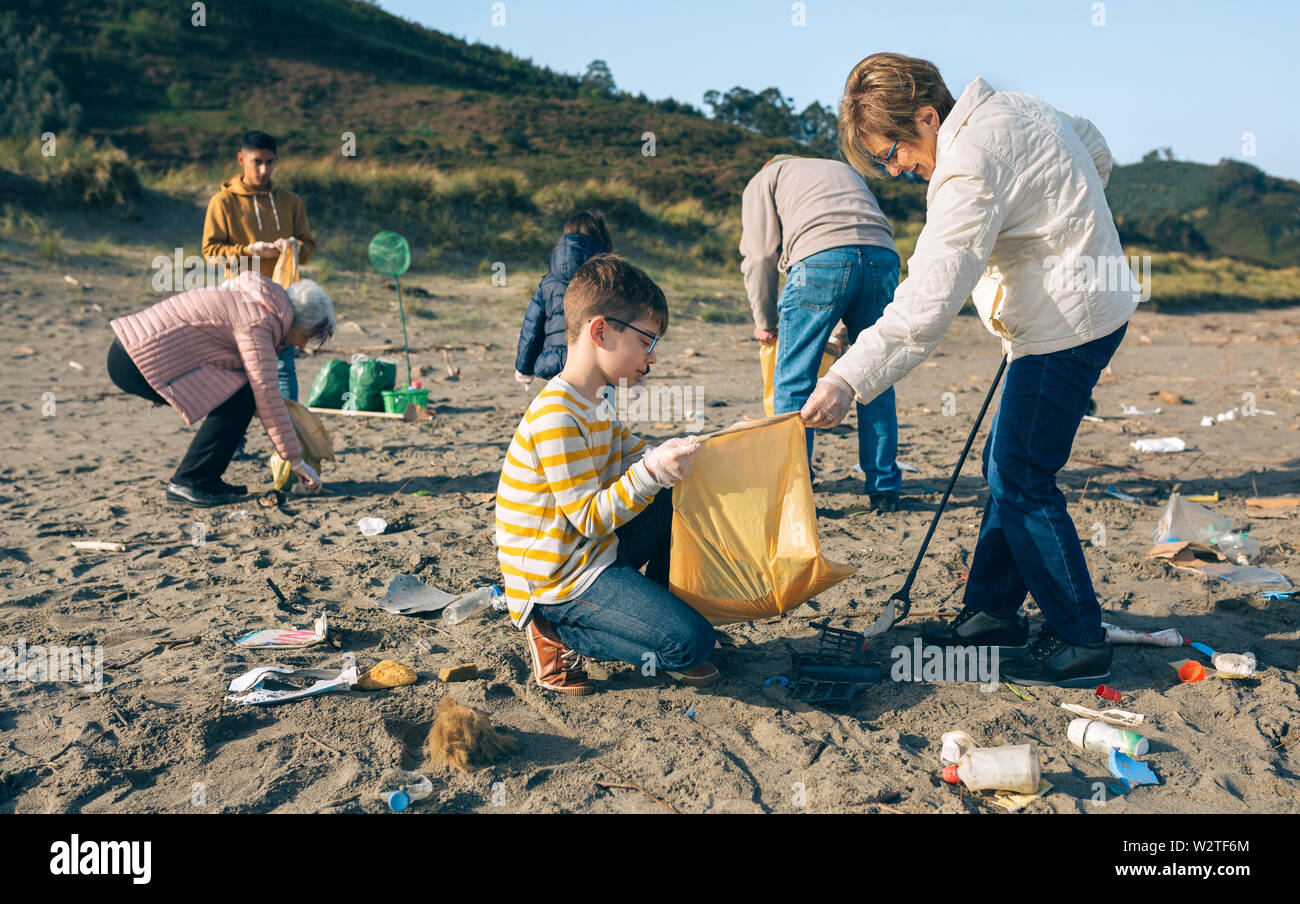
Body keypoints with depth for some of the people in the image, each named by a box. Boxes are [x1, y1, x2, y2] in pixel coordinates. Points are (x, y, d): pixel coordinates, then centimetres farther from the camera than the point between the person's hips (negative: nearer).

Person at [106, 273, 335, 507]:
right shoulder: (257, 324, -16)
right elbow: (266, 396, -19)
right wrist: (295, 461, -16)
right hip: (137, 359, -10)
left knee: (233, 393, 9)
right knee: (238, 400, -14)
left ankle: (205, 479, 13)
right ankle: (187, 483, -6)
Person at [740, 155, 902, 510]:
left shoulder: (764, 179, 27)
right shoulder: (844, 169, 41)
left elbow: (760, 253, 13)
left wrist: (765, 320, 25)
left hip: (820, 257, -5)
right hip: (882, 255, 5)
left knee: (793, 382, 4)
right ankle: (884, 490, 17)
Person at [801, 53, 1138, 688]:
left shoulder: (968, 166, -24)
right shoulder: (1011, 108, 8)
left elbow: (927, 301, -33)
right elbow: (1098, 155, 24)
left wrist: (849, 380, -36)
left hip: (1067, 323, -11)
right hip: (1080, 307, 11)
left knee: (1021, 480, -7)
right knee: (1005, 468, 14)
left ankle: (1080, 643, 3)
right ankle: (993, 611, 24)